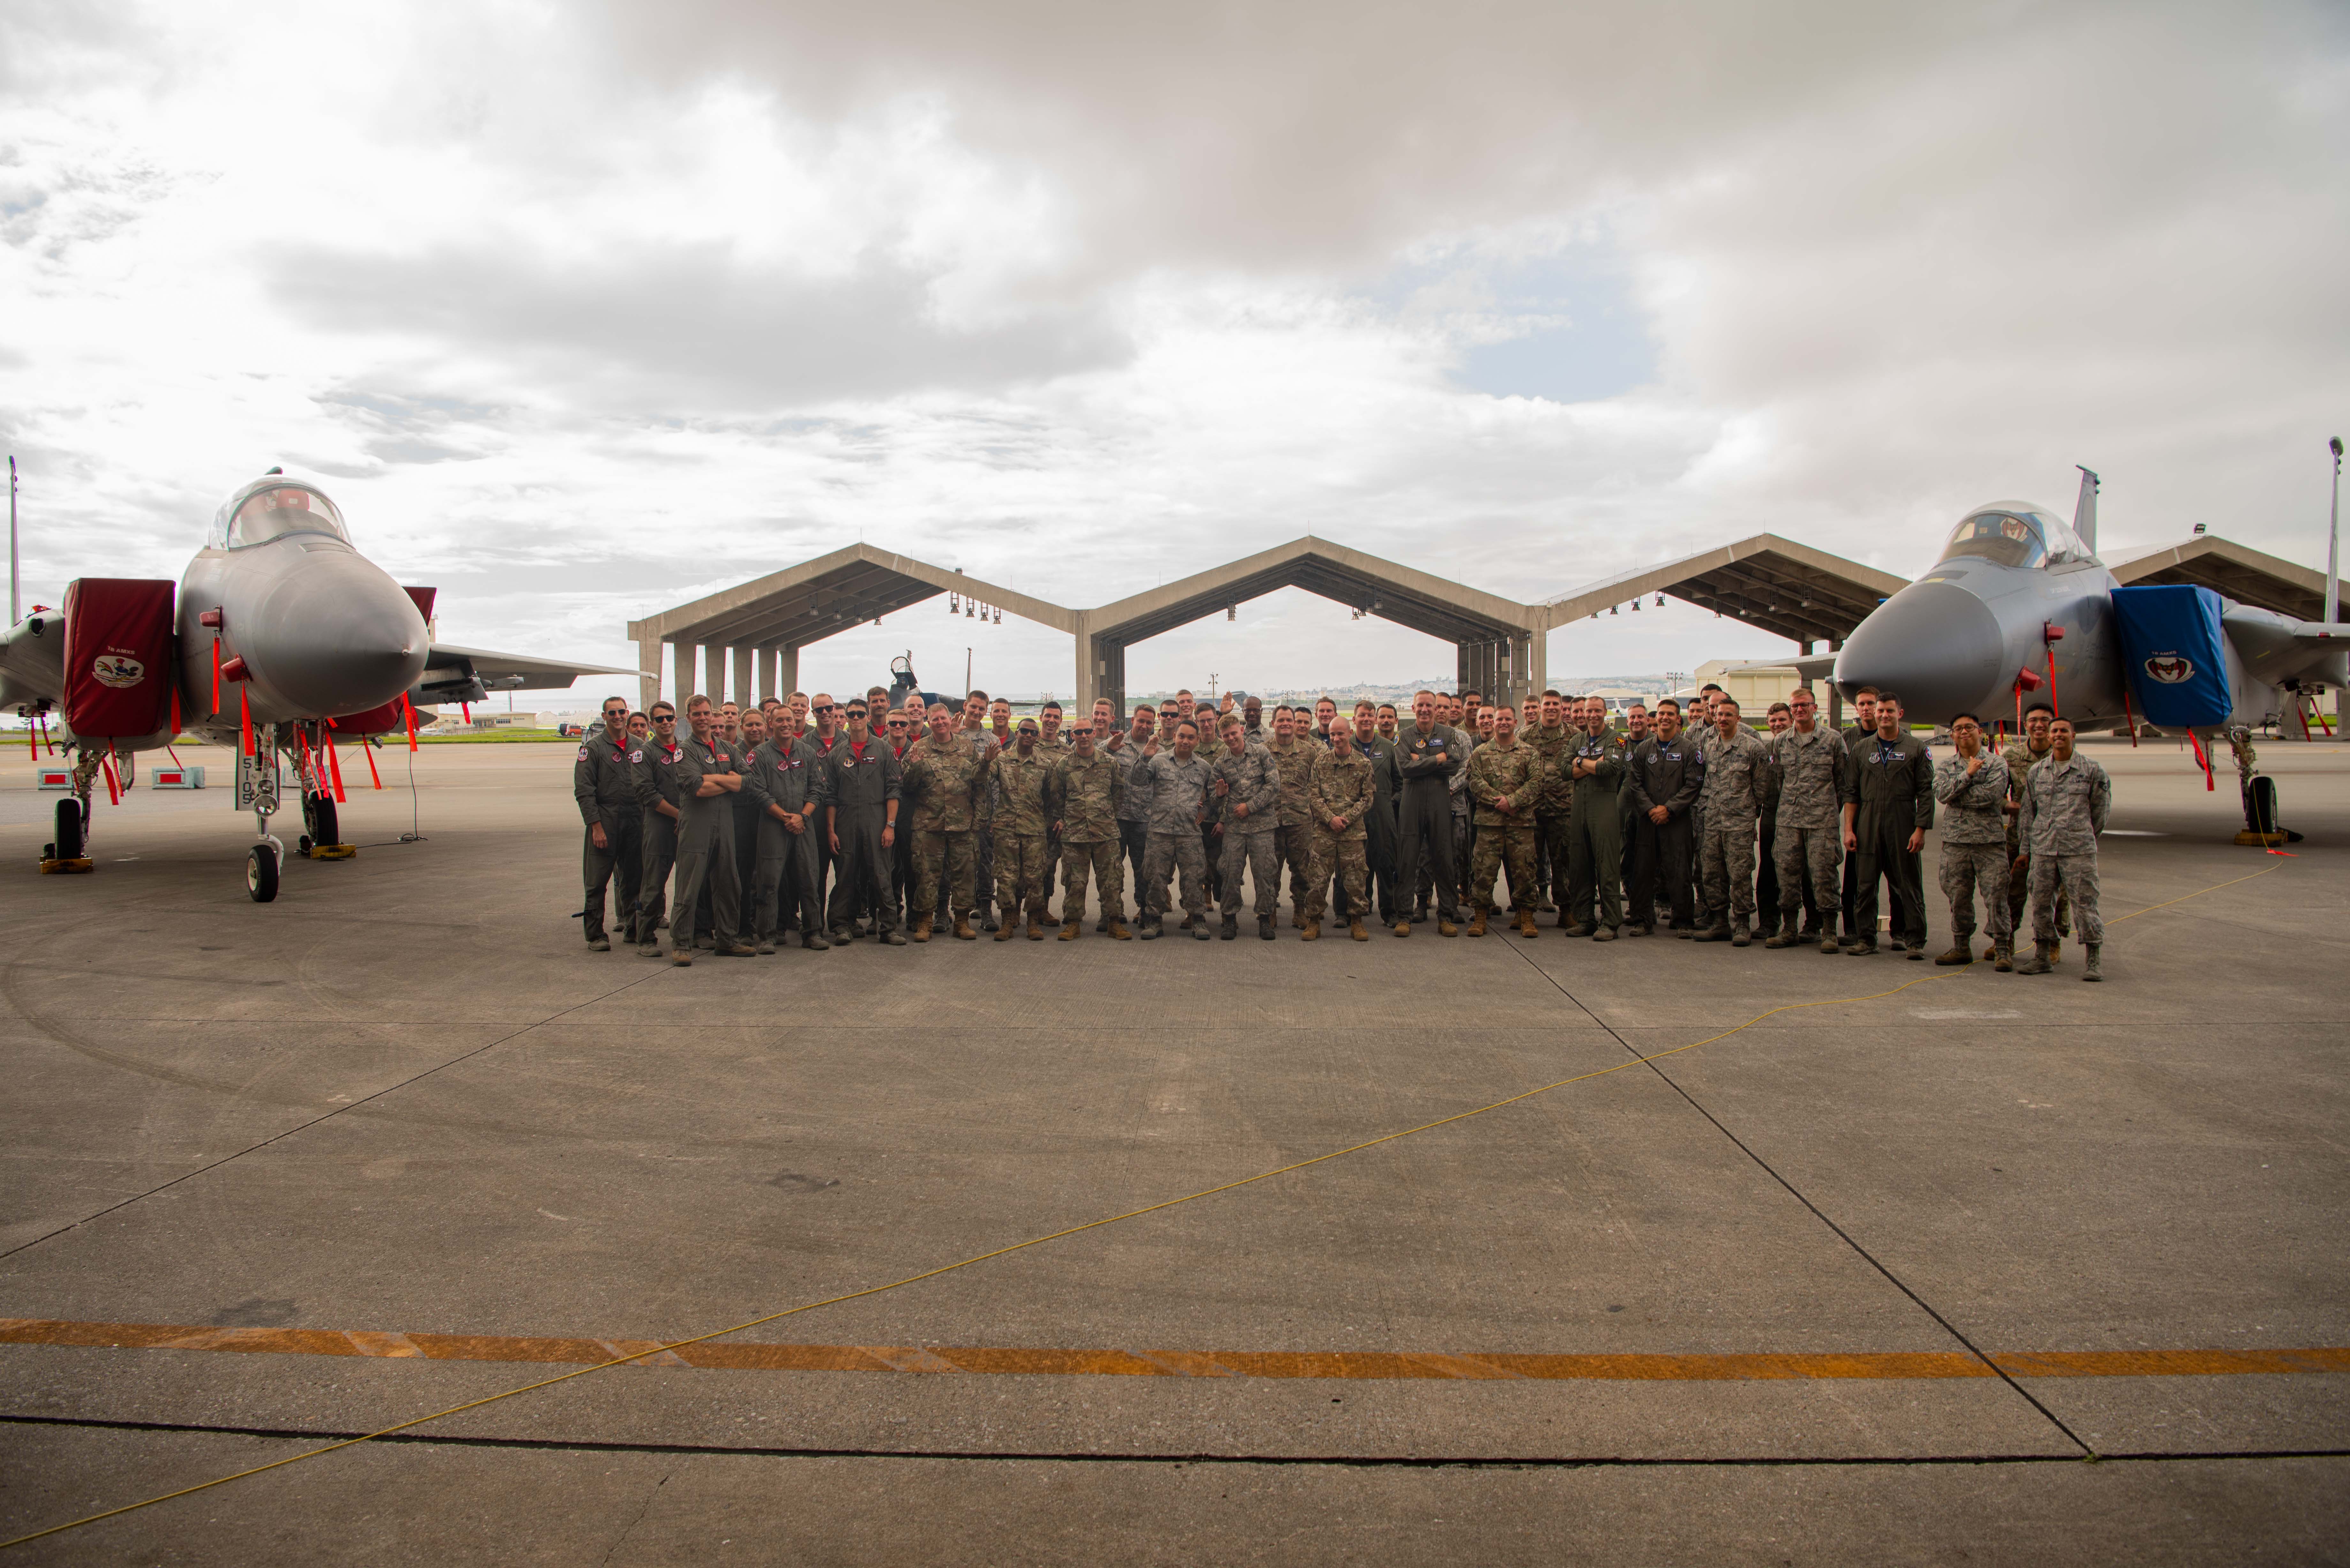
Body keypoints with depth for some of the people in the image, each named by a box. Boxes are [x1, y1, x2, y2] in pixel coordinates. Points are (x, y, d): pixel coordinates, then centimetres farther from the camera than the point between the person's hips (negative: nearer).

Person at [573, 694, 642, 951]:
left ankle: (633, 929, 20)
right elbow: (583, 790, -7)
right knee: (597, 882, -2)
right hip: (605, 821, -4)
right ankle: (595, 936, 5)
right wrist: (596, 826, -13)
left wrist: (646, 819, 9)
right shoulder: (593, 747, -2)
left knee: (633, 880, 9)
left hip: (635, 822, 4)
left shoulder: (638, 746, 11)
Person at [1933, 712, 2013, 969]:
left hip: (1990, 841, -3)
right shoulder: (1945, 766, 10)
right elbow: (1941, 793, -8)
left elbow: (1992, 795, -15)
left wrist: (1955, 795, -8)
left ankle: (2003, 950, 5)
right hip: (1955, 841, 3)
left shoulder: (1997, 764, 2)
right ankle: (1962, 947, 18)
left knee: (1996, 896, -4)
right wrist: (1968, 774, -15)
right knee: (1958, 897, 7)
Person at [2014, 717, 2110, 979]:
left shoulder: (2092, 770, 2)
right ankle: (2042, 957, 16)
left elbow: (2101, 809, 10)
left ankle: (2093, 962, 2)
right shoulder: (2036, 772, 11)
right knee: (2041, 903, 7)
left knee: (2085, 903, -4)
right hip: (2043, 849, 3)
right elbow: (2027, 812, 14)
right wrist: (2025, 849, 12)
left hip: (2078, 851, -3)